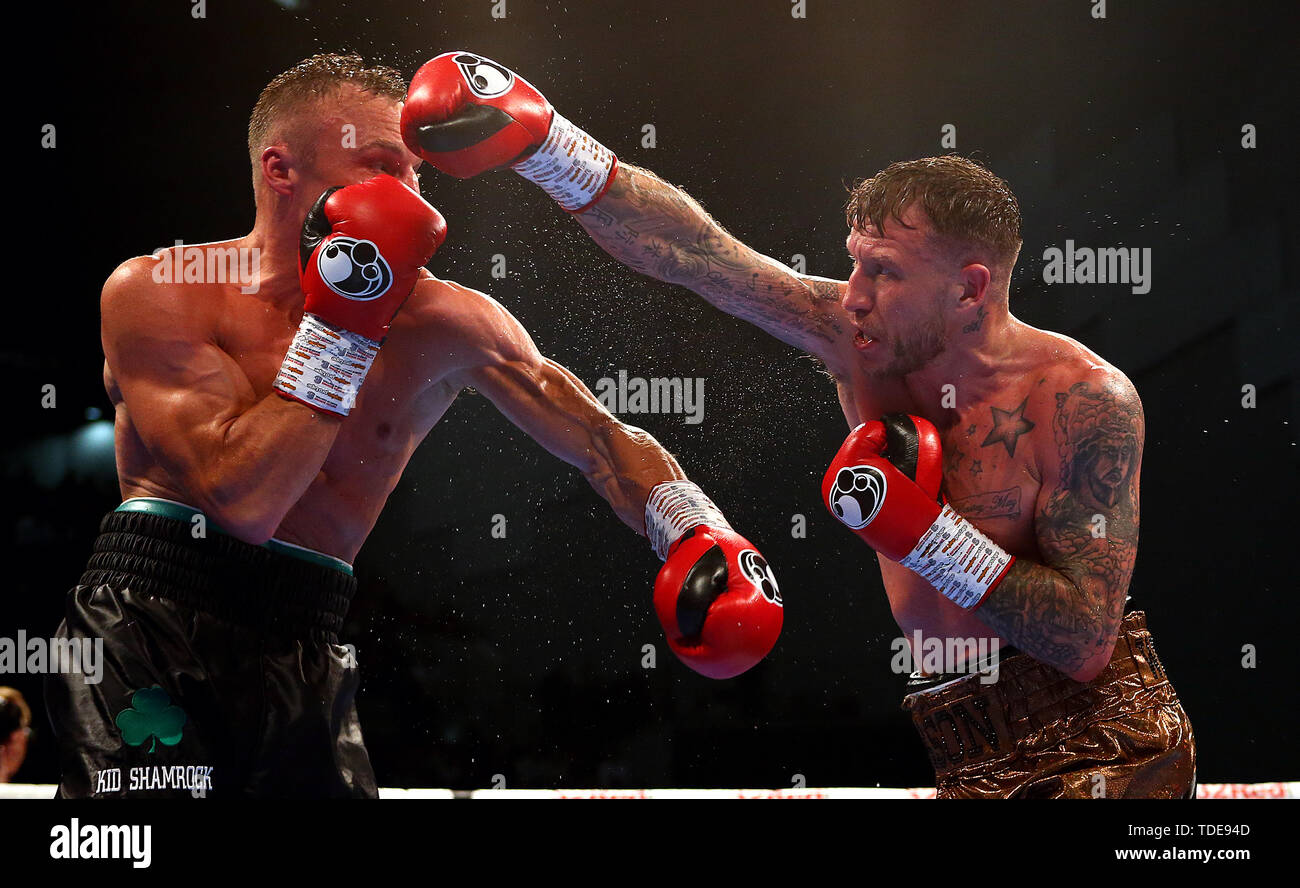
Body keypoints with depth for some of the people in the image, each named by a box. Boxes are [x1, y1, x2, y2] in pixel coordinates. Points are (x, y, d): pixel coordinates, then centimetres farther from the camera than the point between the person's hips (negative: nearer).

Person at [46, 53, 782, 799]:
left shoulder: (442, 323, 3)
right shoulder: (155, 292, -6)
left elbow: (605, 441, 7)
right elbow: (243, 501, -16)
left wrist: (699, 534, -12)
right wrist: (341, 321, -13)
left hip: (301, 651, 4)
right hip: (147, 632, -4)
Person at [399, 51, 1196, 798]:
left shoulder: (1085, 399, -17)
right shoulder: (857, 336, -2)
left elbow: (1087, 643, -19)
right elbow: (690, 250, -5)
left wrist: (927, 535, -22)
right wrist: (539, 138, -13)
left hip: (1096, 739, -5)